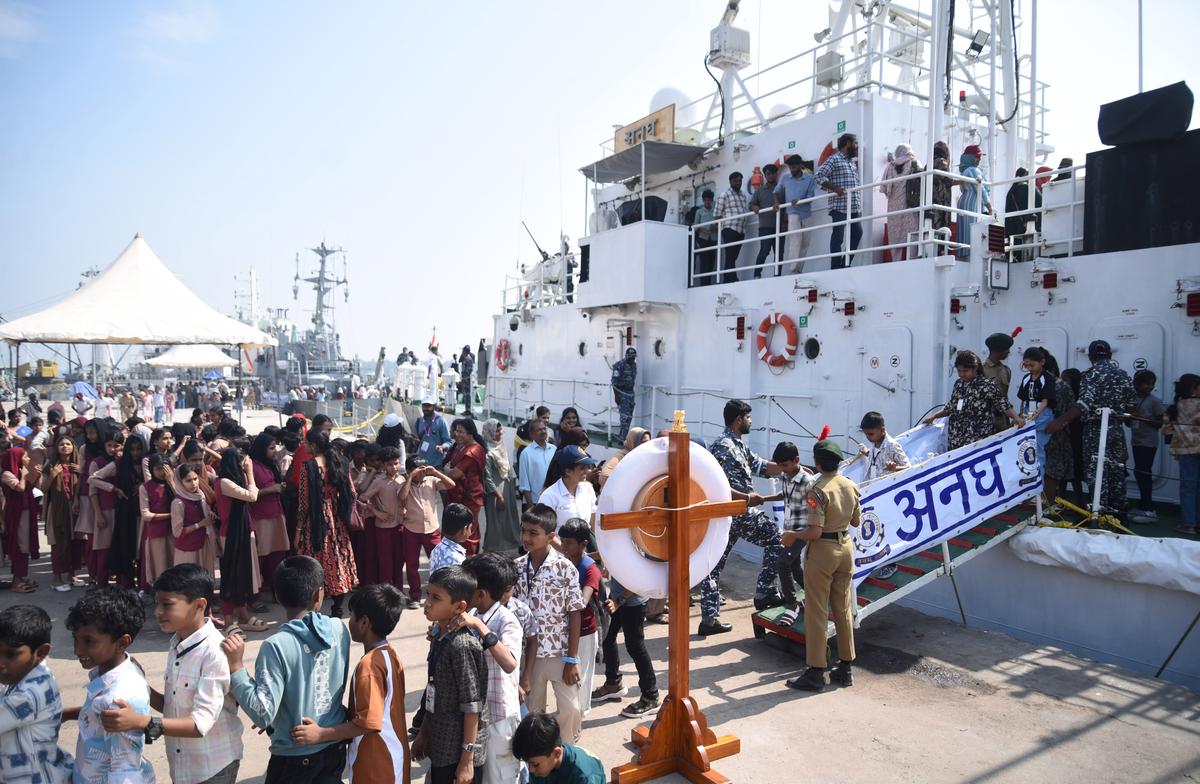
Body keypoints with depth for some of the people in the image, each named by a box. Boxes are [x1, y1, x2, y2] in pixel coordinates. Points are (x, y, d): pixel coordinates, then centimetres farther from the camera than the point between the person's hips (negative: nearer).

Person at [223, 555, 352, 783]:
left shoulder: (277, 646, -22)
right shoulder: (339, 629, -9)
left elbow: (263, 714, -22)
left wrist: (236, 666, -21)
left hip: (295, 756, -3)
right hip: (336, 746, 4)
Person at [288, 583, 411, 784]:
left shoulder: (369, 664, -24)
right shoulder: (391, 654, 3)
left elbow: (368, 722, -25)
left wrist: (320, 734, -22)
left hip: (376, 764, -8)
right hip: (394, 756, 8)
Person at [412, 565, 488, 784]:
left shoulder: (461, 645, -23)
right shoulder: (439, 638, 2)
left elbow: (472, 707, -20)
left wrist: (467, 759, -18)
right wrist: (423, 734, 18)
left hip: (459, 753, -8)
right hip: (441, 748, 8)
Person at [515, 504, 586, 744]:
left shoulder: (565, 568, -12)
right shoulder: (517, 568, -2)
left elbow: (574, 615, -7)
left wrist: (572, 659, -8)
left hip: (560, 651, -3)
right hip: (528, 653, 3)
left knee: (571, 709, 3)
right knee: (533, 710, 14)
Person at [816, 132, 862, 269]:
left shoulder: (852, 161, 23)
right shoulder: (834, 159, -3)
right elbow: (819, 176, -12)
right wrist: (835, 188, -22)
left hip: (855, 206, 8)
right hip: (840, 206, -8)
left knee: (857, 232, 7)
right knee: (838, 236, -4)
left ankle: (845, 264, 16)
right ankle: (836, 268, 1)